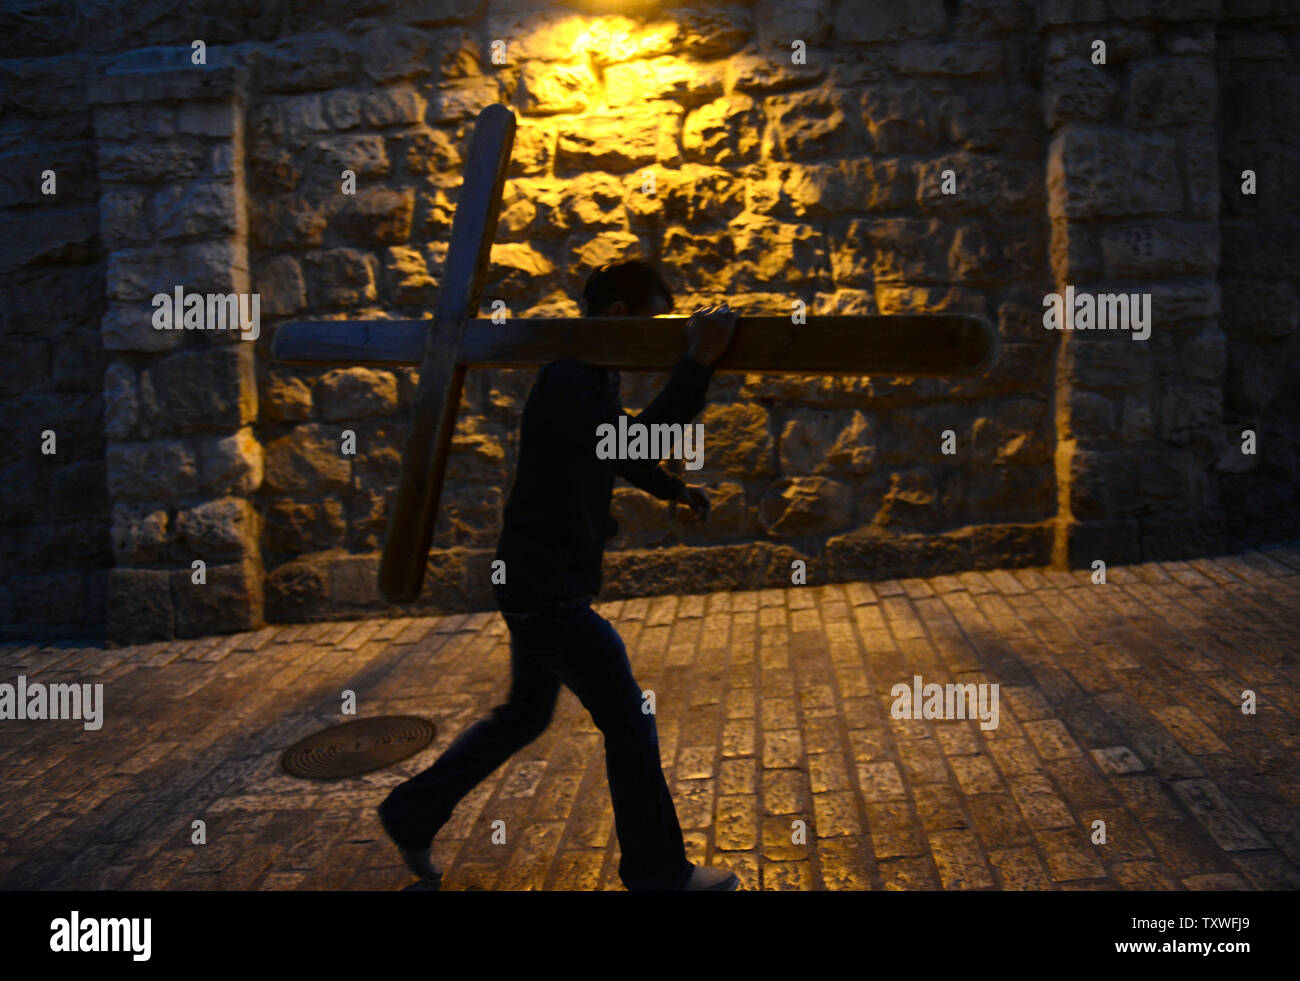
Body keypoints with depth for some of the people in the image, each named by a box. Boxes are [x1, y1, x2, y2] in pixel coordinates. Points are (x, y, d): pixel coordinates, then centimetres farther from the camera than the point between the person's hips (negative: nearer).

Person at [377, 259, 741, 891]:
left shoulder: (593, 379, 11)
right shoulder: (568, 383, -22)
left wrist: (673, 490, 21)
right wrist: (697, 362, -41)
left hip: (543, 586, 10)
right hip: (547, 592, -10)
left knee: (525, 715, 22)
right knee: (628, 721, 1)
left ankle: (412, 815, 36)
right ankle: (657, 872, 19)